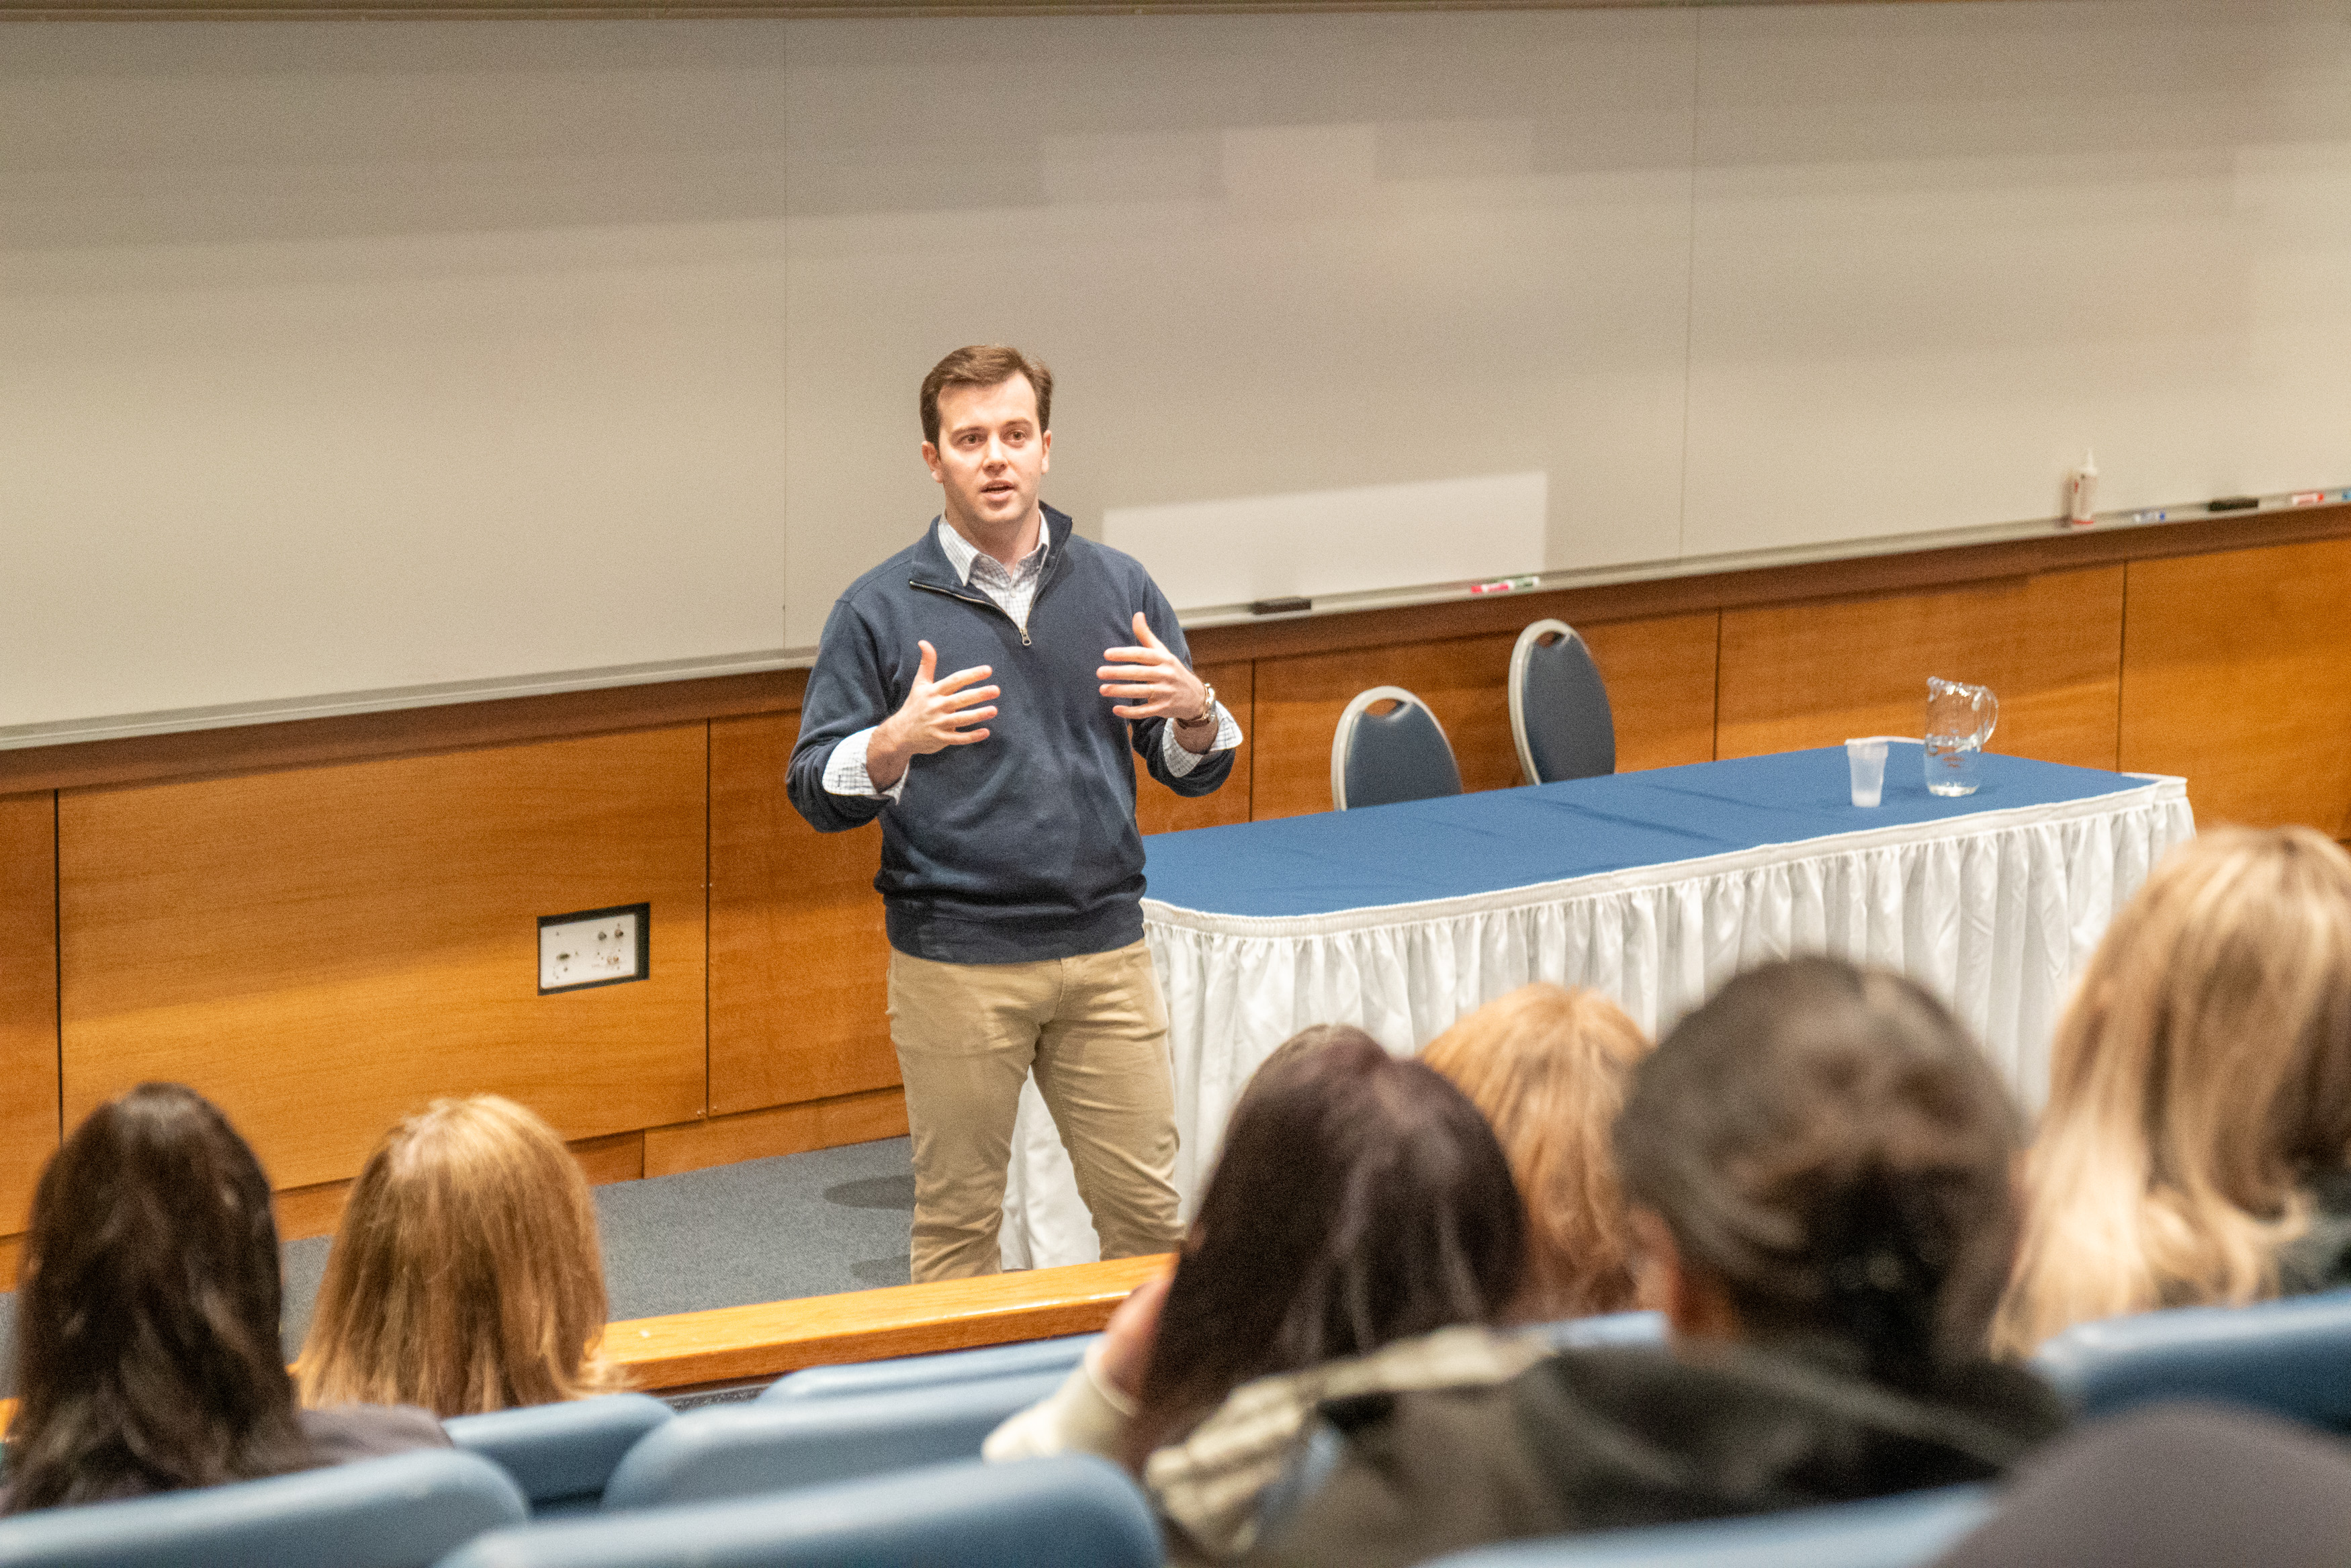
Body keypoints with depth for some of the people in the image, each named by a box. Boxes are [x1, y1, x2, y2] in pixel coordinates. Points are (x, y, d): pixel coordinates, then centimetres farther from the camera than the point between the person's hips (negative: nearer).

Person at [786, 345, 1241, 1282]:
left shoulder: (1118, 589, 9)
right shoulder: (880, 609, 0)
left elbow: (1193, 773, 13)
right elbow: (816, 794, -2)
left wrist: (1194, 712, -10)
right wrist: (896, 743, -22)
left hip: (1105, 950, 3)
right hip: (954, 962, -2)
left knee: (1148, 1213, 3)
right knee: (957, 1223, 3)